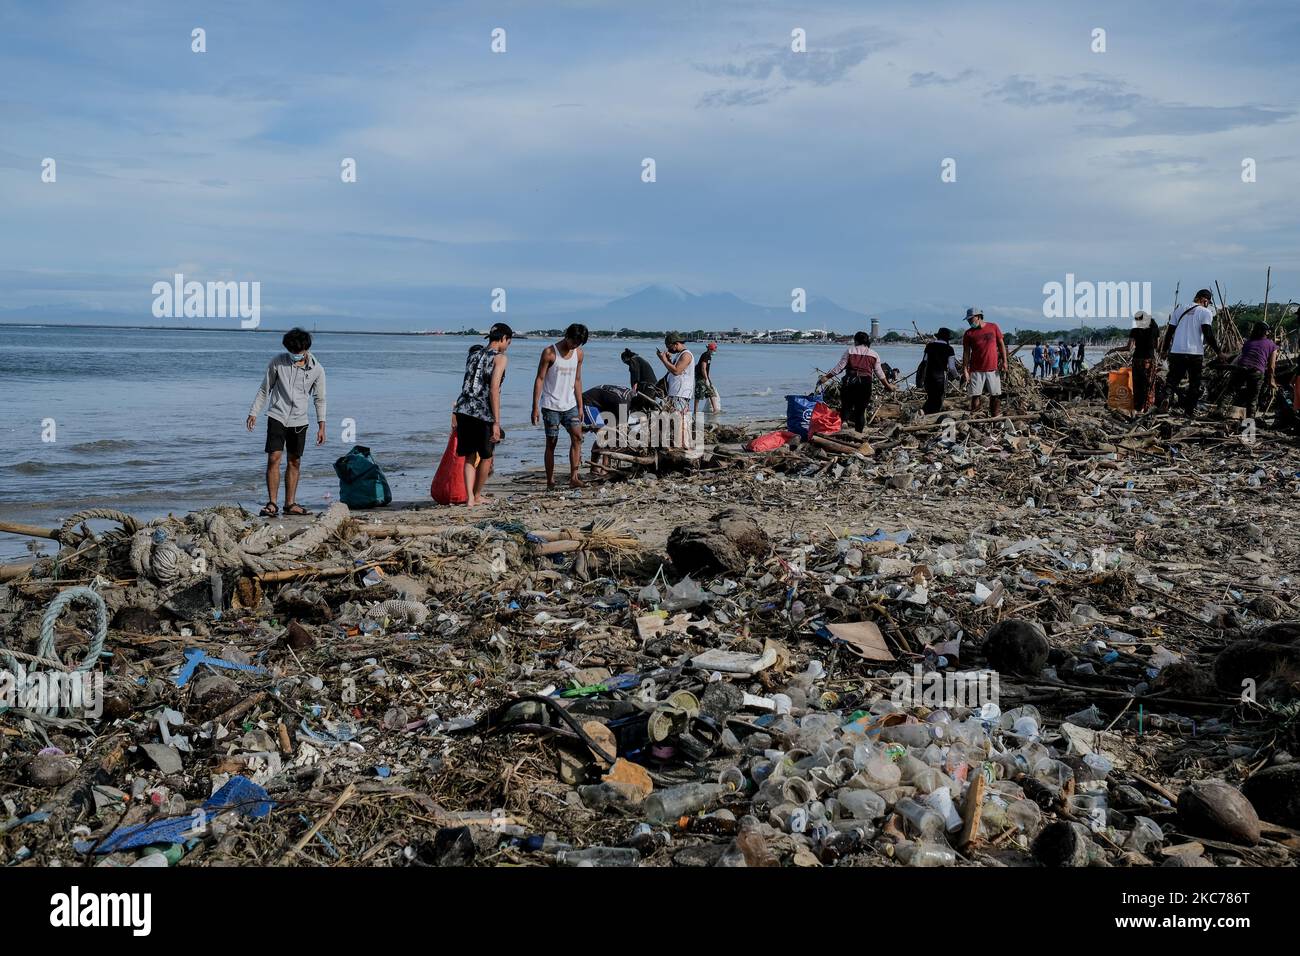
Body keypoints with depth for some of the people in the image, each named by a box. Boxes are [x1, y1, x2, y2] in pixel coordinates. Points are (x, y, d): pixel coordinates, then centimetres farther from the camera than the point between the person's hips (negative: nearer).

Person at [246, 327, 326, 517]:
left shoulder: (317, 369, -2)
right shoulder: (278, 362, -5)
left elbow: (320, 400, 3)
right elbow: (264, 389, 4)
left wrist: (321, 426, -3)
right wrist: (253, 413, 0)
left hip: (299, 421, 2)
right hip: (277, 416, -2)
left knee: (294, 462, 7)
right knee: (273, 458, -11)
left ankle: (290, 504, 14)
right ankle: (272, 503, -9)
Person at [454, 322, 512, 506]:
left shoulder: (473, 355, 17)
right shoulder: (500, 358, -3)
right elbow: (494, 390, -13)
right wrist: (496, 423, -14)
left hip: (463, 410, 6)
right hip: (483, 414, -6)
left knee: (469, 456, 13)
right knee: (486, 456, 14)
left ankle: (469, 497, 3)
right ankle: (477, 496, 26)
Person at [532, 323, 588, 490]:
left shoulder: (578, 354, 8)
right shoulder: (549, 353, -8)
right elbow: (539, 379, -7)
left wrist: (580, 406, 12)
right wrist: (535, 407, -11)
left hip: (570, 405, 4)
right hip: (551, 405, -4)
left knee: (577, 436, -13)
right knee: (551, 442, -1)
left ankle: (574, 477, -14)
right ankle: (550, 482, 4)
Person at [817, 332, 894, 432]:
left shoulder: (850, 350, 5)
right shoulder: (874, 354, 12)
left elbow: (839, 367, -1)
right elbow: (879, 372, 13)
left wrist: (826, 377, 4)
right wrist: (887, 385, 25)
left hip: (850, 380, -2)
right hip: (866, 382, 2)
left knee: (846, 404, 6)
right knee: (861, 408, 10)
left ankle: (844, 420, -23)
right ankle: (859, 430, 8)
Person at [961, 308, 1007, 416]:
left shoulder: (993, 327, 3)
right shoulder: (968, 333, 2)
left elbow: (1001, 344, 9)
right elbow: (966, 353, 1)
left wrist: (1004, 361, 2)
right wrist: (965, 370, -6)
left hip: (993, 369, 1)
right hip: (976, 370, -1)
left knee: (995, 395, 2)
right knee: (975, 395, -3)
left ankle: (994, 417, 9)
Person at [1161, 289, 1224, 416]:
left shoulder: (1179, 311, 13)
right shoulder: (1205, 312, -2)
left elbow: (1169, 332, 13)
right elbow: (1208, 335, -9)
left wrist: (1165, 349, 22)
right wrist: (1218, 352, -2)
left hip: (1176, 352, 3)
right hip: (1195, 353, -3)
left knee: (1173, 378, 8)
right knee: (1194, 383, 8)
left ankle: (1167, 395, -20)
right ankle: (1189, 410, 6)